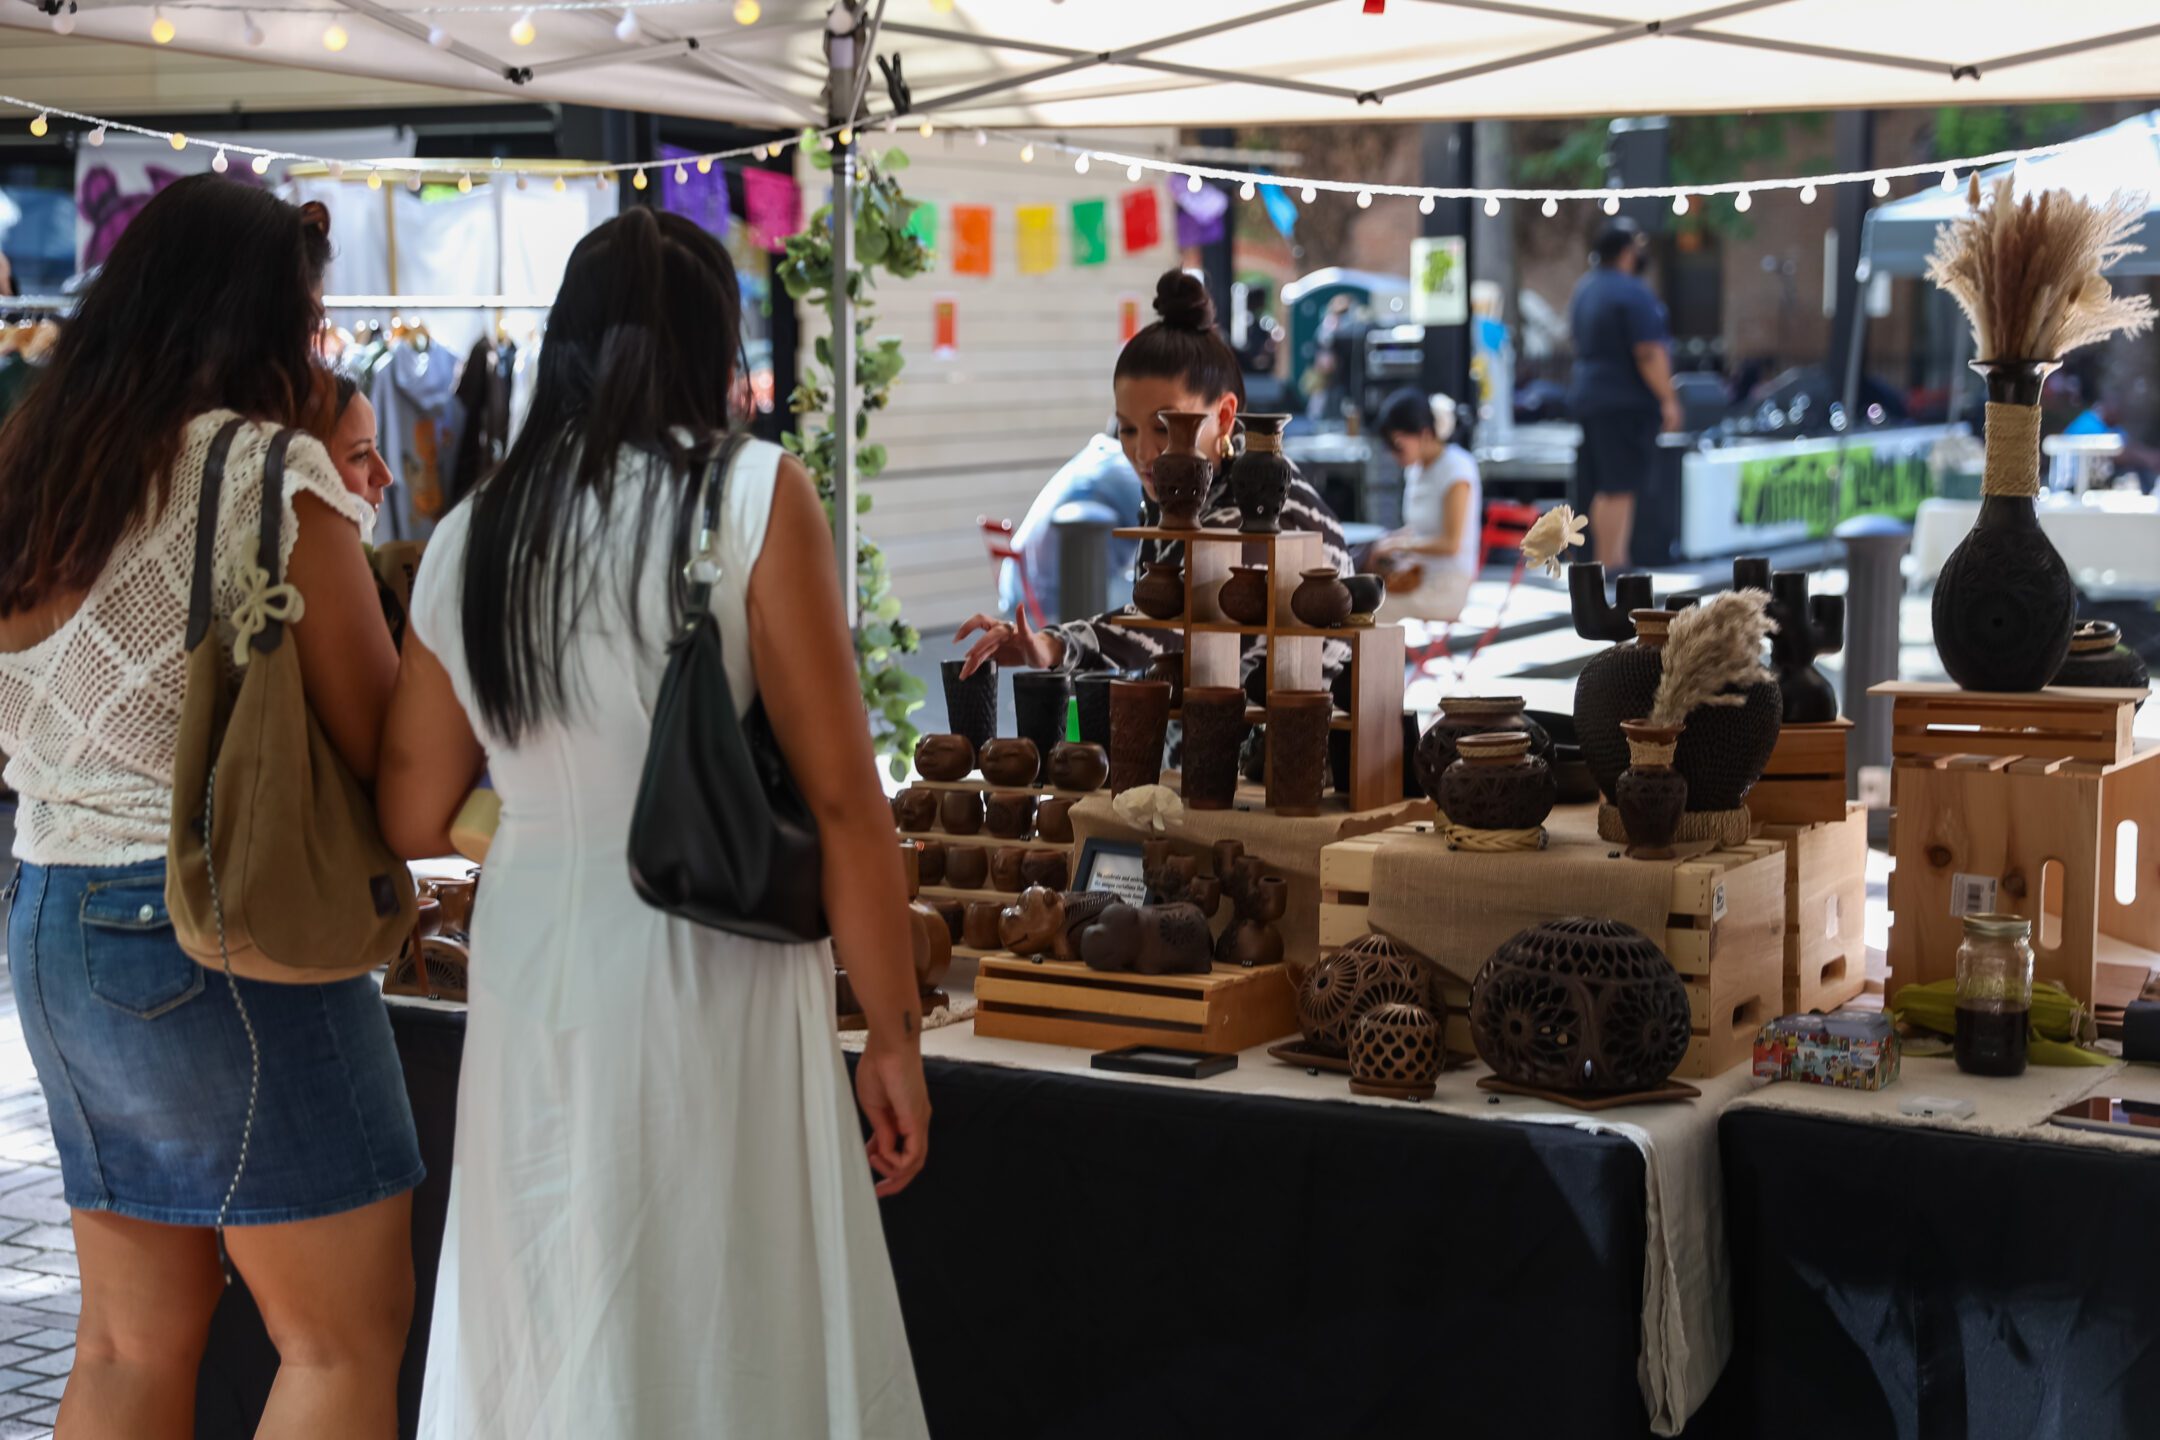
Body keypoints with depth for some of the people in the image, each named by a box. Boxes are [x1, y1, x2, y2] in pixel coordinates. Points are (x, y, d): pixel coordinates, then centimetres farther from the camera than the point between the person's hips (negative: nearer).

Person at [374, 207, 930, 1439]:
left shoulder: (471, 536, 5)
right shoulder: (755, 495, -8)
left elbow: (412, 819, 9)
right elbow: (842, 797, -10)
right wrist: (894, 1035, -4)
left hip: (532, 973, 5)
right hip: (710, 978, -5)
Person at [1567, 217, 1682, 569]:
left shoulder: (1585, 289, 14)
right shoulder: (1632, 293, -15)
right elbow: (1648, 353, -20)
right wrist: (1668, 399, -15)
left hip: (1590, 397, 9)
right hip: (1627, 401, -9)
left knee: (1603, 488, 13)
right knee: (1620, 488, -9)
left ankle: (1606, 560, 17)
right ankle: (1611, 565, -11)